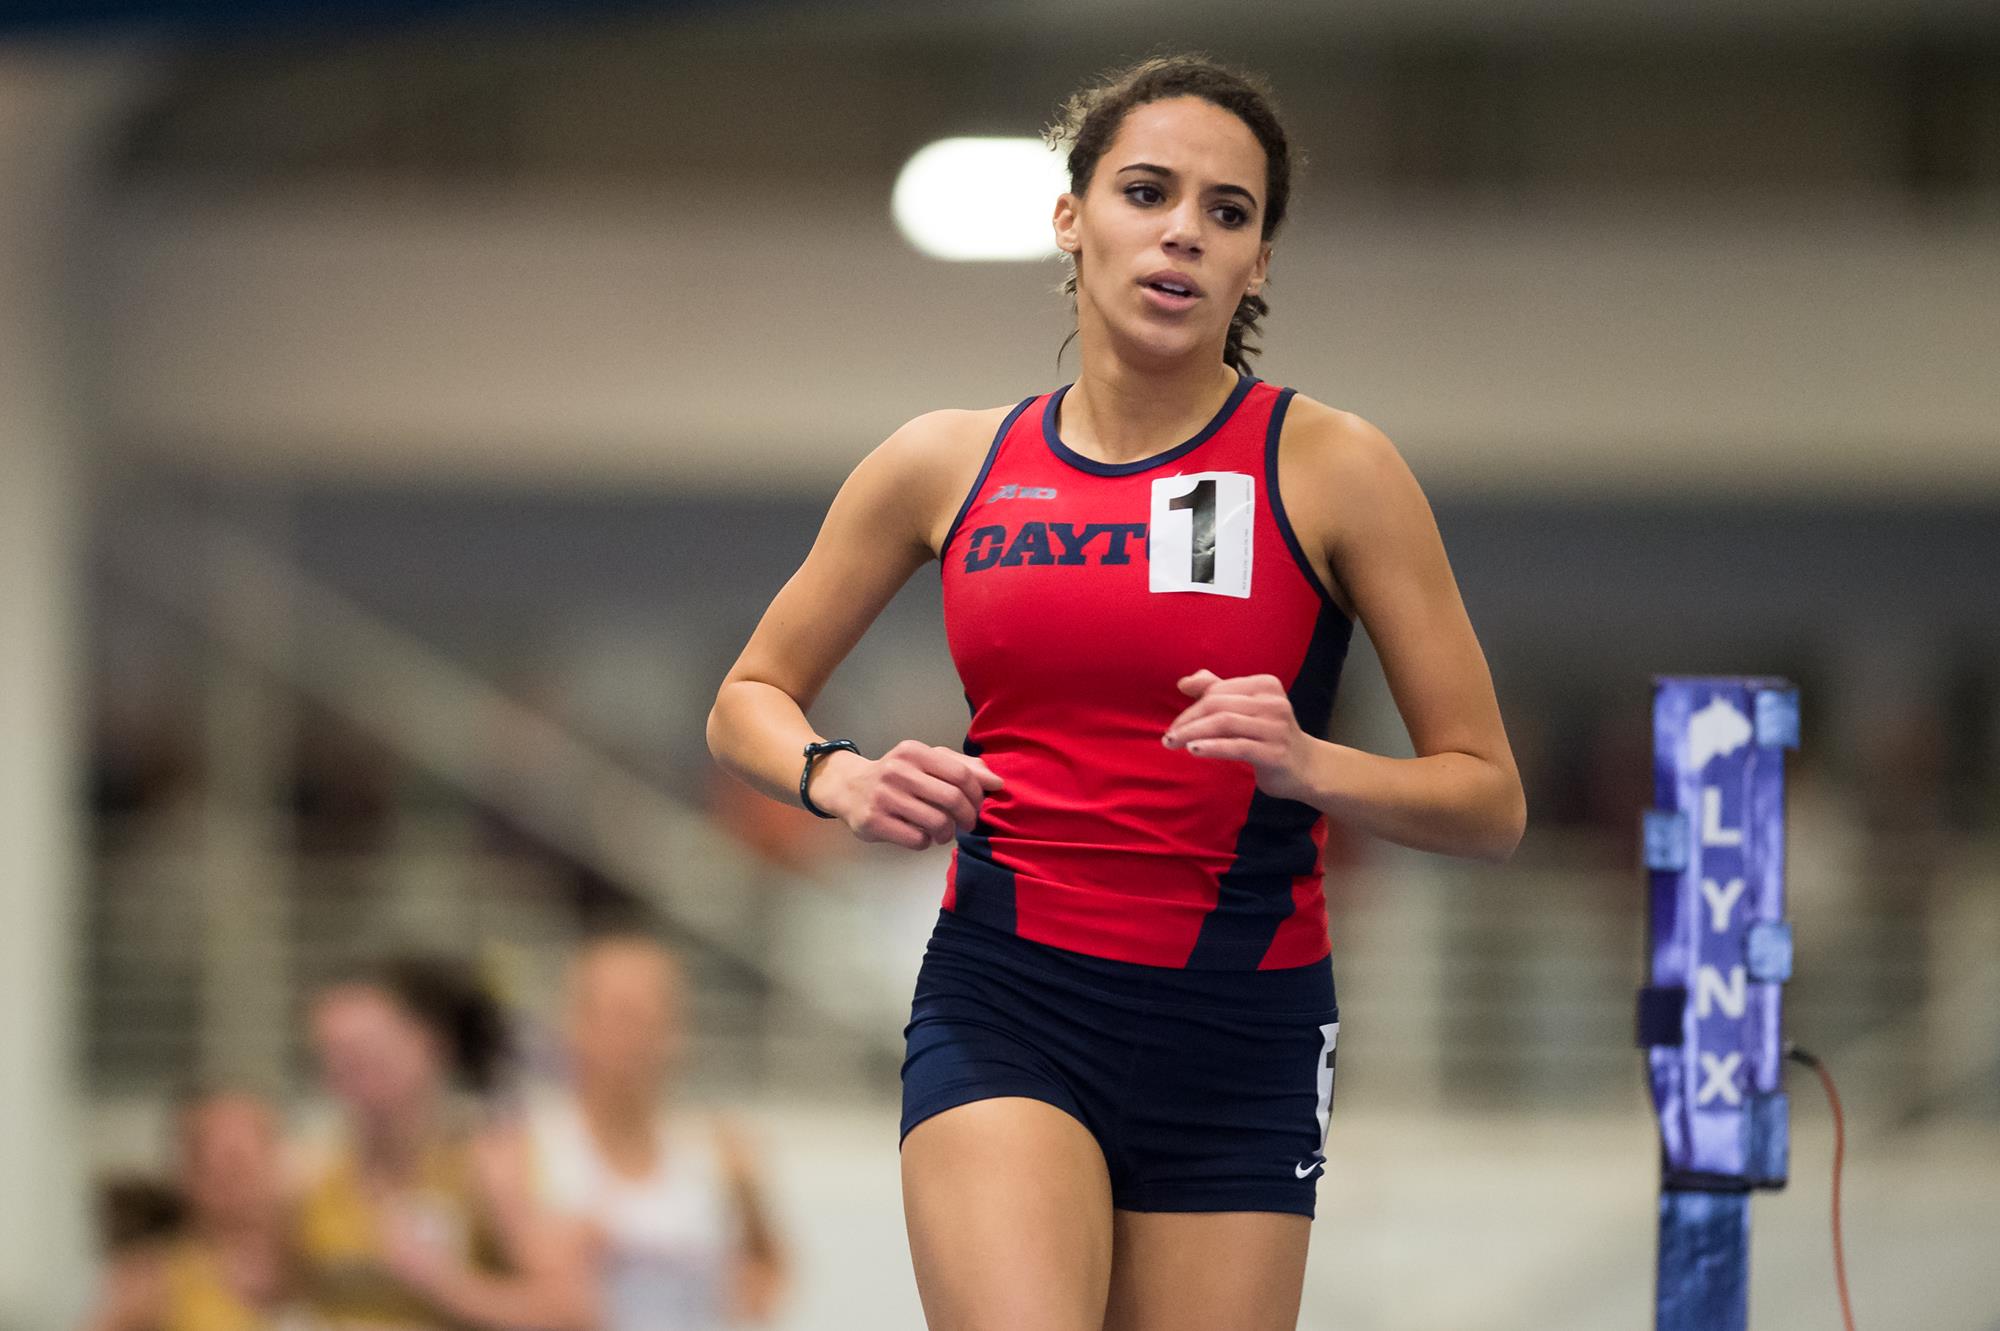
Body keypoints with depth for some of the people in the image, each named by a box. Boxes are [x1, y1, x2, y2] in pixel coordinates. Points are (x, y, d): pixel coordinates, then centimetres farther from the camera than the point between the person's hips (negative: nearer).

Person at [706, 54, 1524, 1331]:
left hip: (1241, 1036, 0)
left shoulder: (1331, 468, -1)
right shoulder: (946, 465, 6)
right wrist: (840, 778, -4)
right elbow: (748, 701, 18)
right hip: (1002, 1006, 0)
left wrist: (1307, 765, -20)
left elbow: (1490, 803, -1)